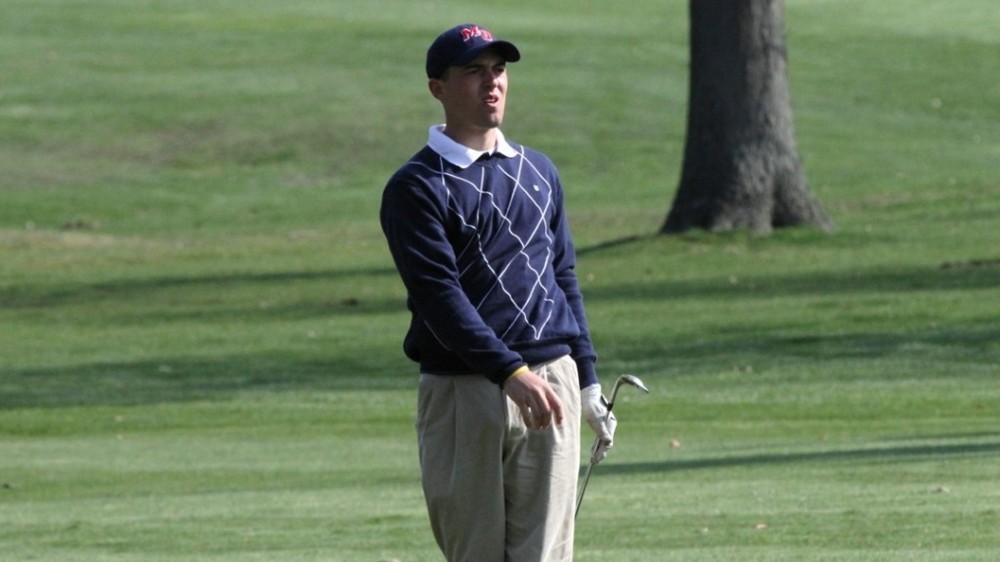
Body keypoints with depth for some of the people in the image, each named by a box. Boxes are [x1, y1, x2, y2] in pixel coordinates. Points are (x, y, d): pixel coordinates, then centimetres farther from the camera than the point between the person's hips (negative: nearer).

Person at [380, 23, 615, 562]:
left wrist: (588, 384, 17)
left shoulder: (538, 171, 17)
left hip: (550, 381, 4)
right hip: (462, 391, -4)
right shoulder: (415, 187, -3)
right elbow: (438, 295, -13)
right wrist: (510, 372, -23)